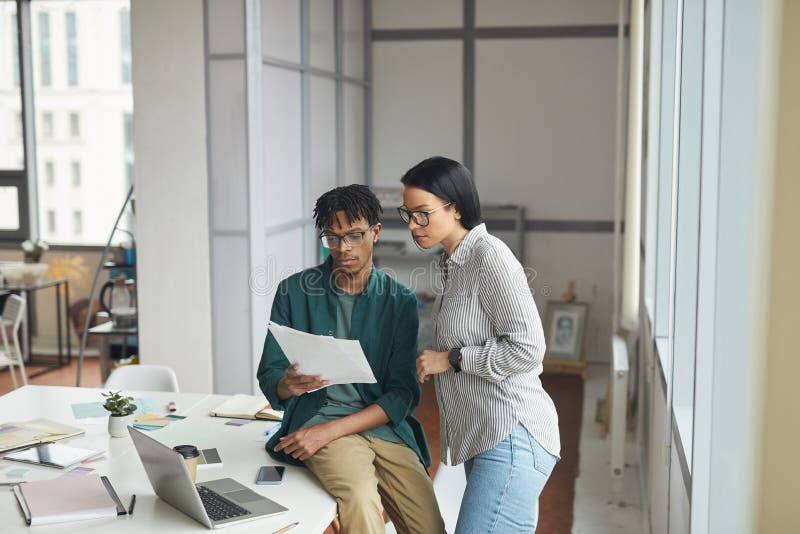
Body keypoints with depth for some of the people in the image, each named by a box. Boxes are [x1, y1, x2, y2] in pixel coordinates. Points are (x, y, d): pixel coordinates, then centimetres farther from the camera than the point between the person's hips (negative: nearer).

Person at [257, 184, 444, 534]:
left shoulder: (400, 301, 5)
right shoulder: (294, 291, 4)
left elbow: (404, 394, -1)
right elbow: (269, 377, 5)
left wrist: (330, 430, -13)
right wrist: (288, 385, -21)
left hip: (385, 426, 3)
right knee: (362, 499, -32)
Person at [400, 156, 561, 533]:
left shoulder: (490, 257, -13)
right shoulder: (454, 262, 16)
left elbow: (527, 349, -18)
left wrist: (450, 359, -13)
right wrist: (433, 364, 9)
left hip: (512, 438, -10)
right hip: (483, 438, 10)